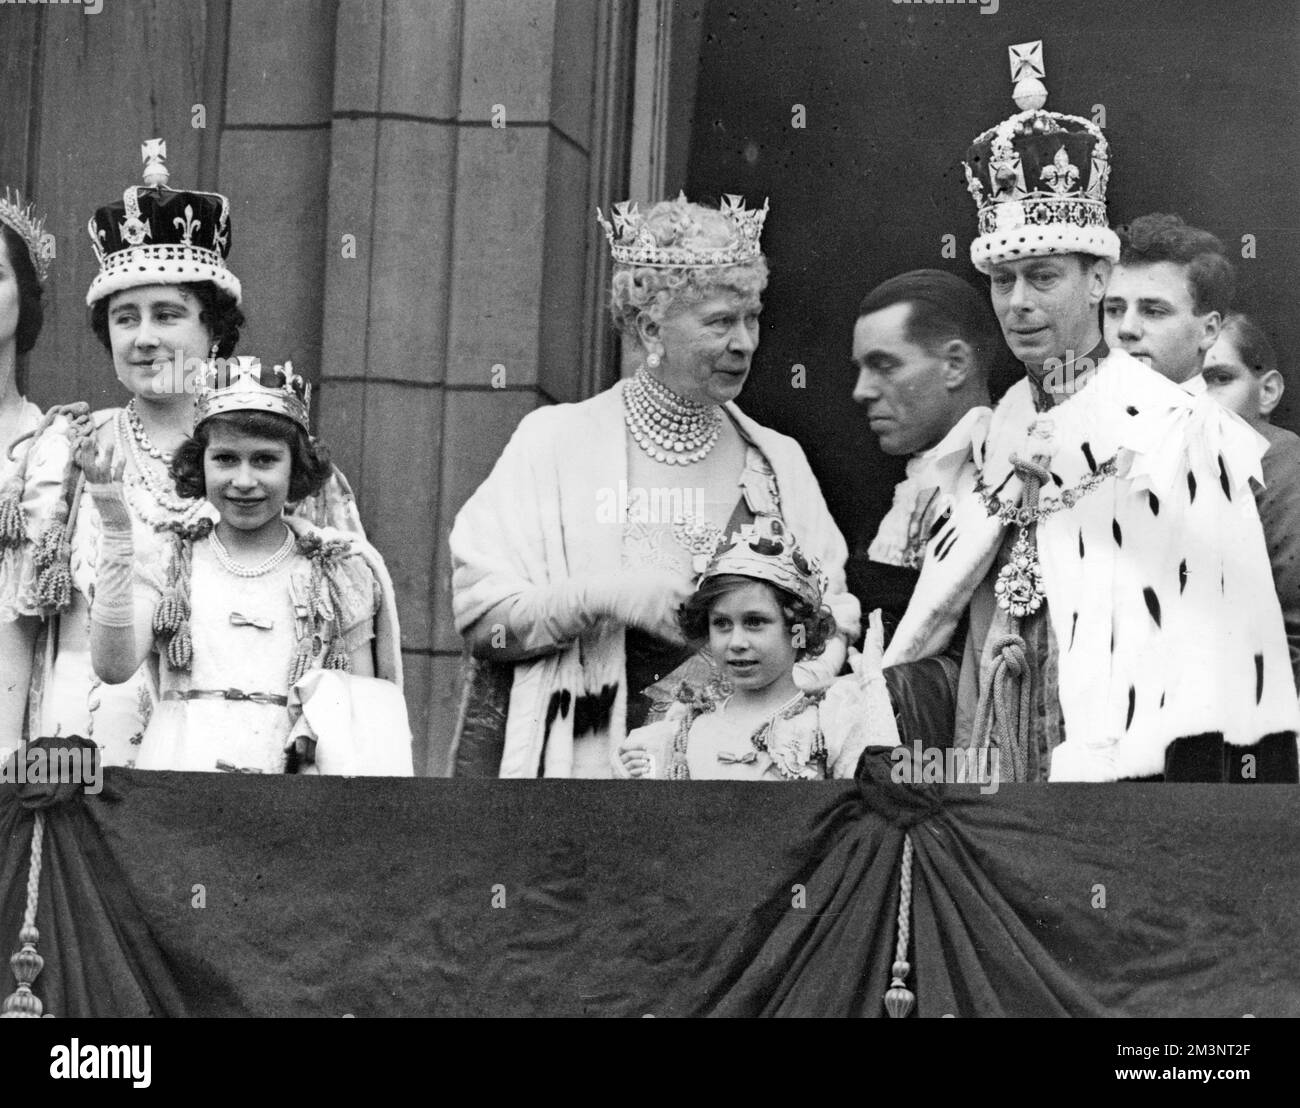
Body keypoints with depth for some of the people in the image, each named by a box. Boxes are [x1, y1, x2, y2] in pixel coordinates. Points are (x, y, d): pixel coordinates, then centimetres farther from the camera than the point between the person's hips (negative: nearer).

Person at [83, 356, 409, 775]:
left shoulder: (340, 572, 10)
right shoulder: (168, 565, 12)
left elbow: (365, 715, 13)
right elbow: (113, 666, -5)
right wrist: (115, 528, -8)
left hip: (290, 789, 0)